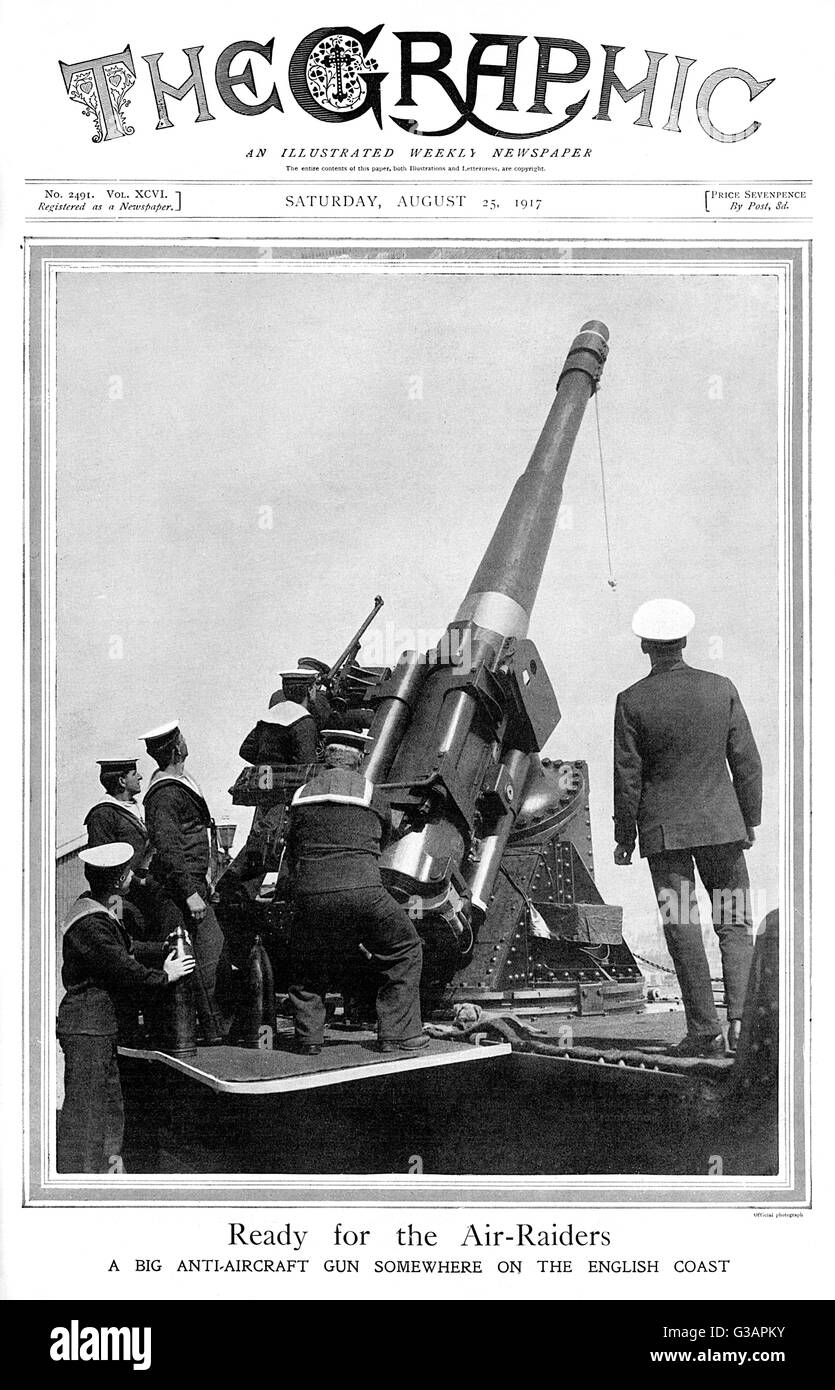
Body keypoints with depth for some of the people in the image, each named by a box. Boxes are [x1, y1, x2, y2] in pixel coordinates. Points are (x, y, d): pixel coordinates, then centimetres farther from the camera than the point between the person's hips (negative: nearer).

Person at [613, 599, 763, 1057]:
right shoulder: (721, 689, -1)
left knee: (682, 926, 3)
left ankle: (705, 1031, 4)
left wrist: (624, 836, 6)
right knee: (735, 923, 10)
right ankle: (741, 1017, -2)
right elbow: (746, 762, 3)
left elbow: (627, 777, -4)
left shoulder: (632, 701, -6)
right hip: (721, 822, 1)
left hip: (663, 829, -1)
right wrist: (750, 821, 14)